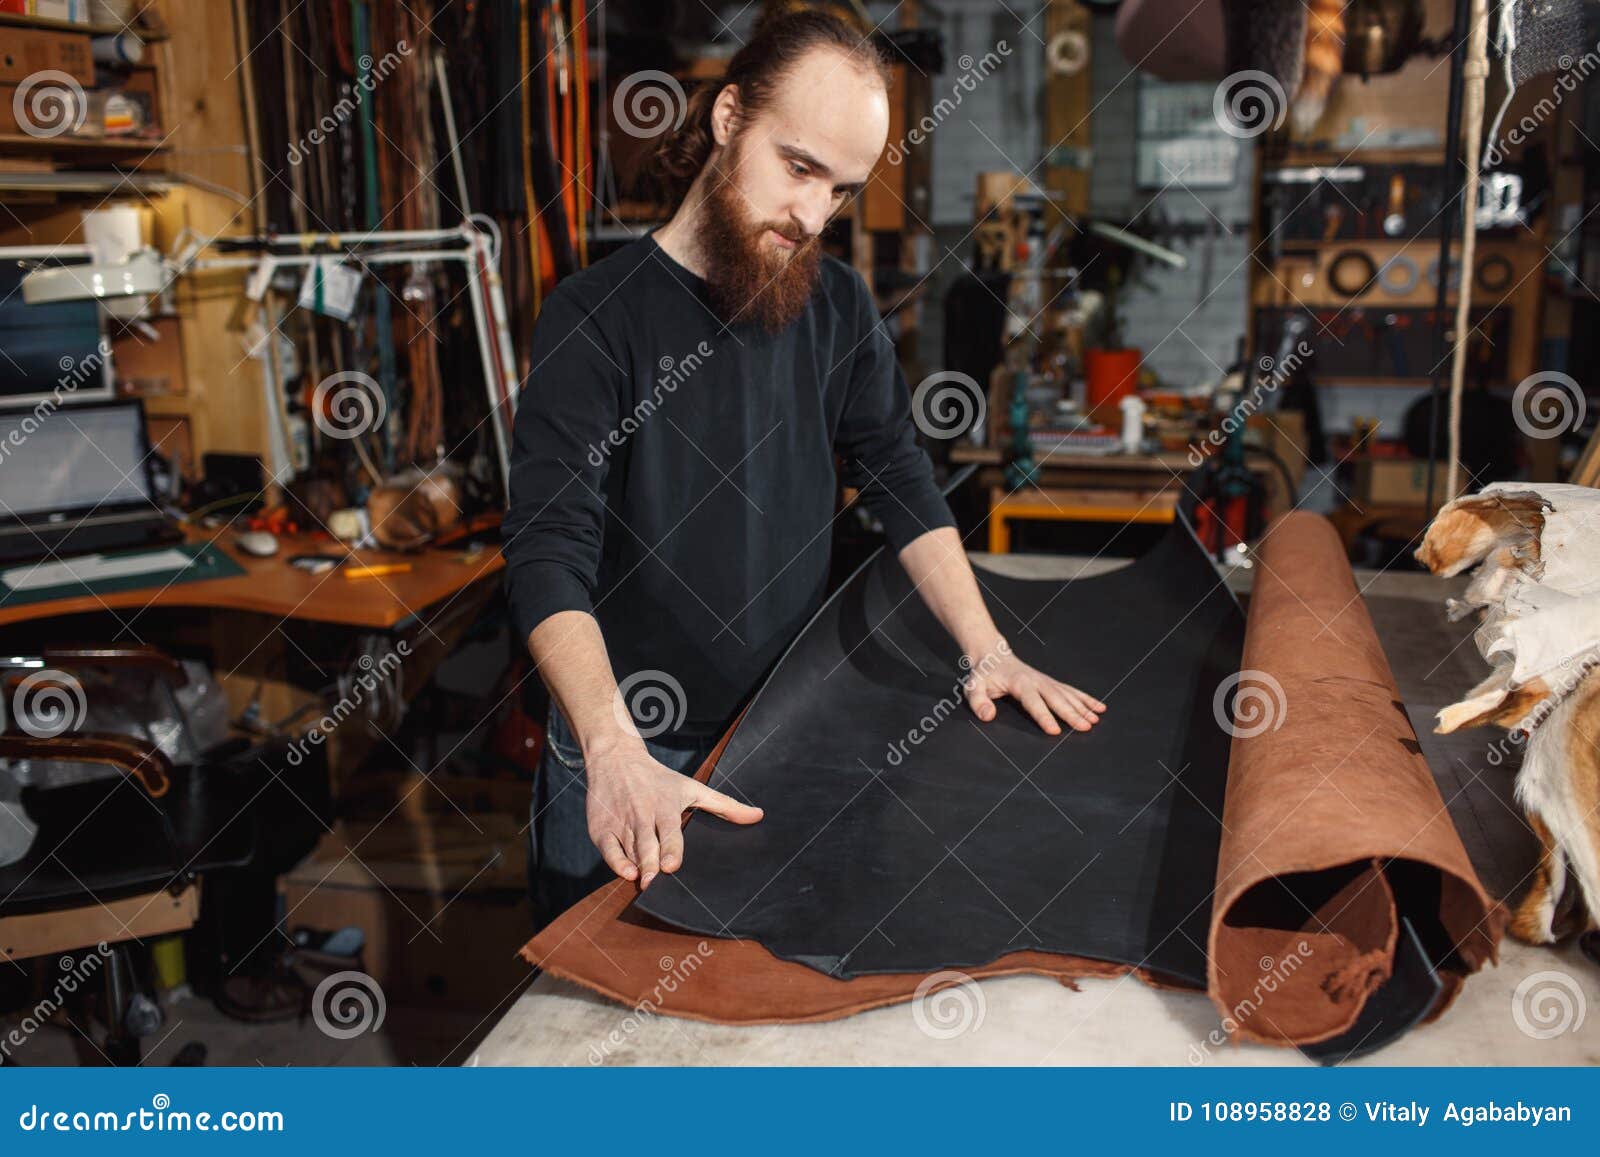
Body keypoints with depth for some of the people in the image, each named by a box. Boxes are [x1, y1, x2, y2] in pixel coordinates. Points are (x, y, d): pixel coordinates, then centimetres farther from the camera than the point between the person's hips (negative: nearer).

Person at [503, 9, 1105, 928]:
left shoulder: (837, 304, 3)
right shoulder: (596, 316, -15)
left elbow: (901, 479, 4)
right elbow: (550, 555, -24)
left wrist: (988, 653, -7)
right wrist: (614, 751, -37)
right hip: (632, 751, -4)